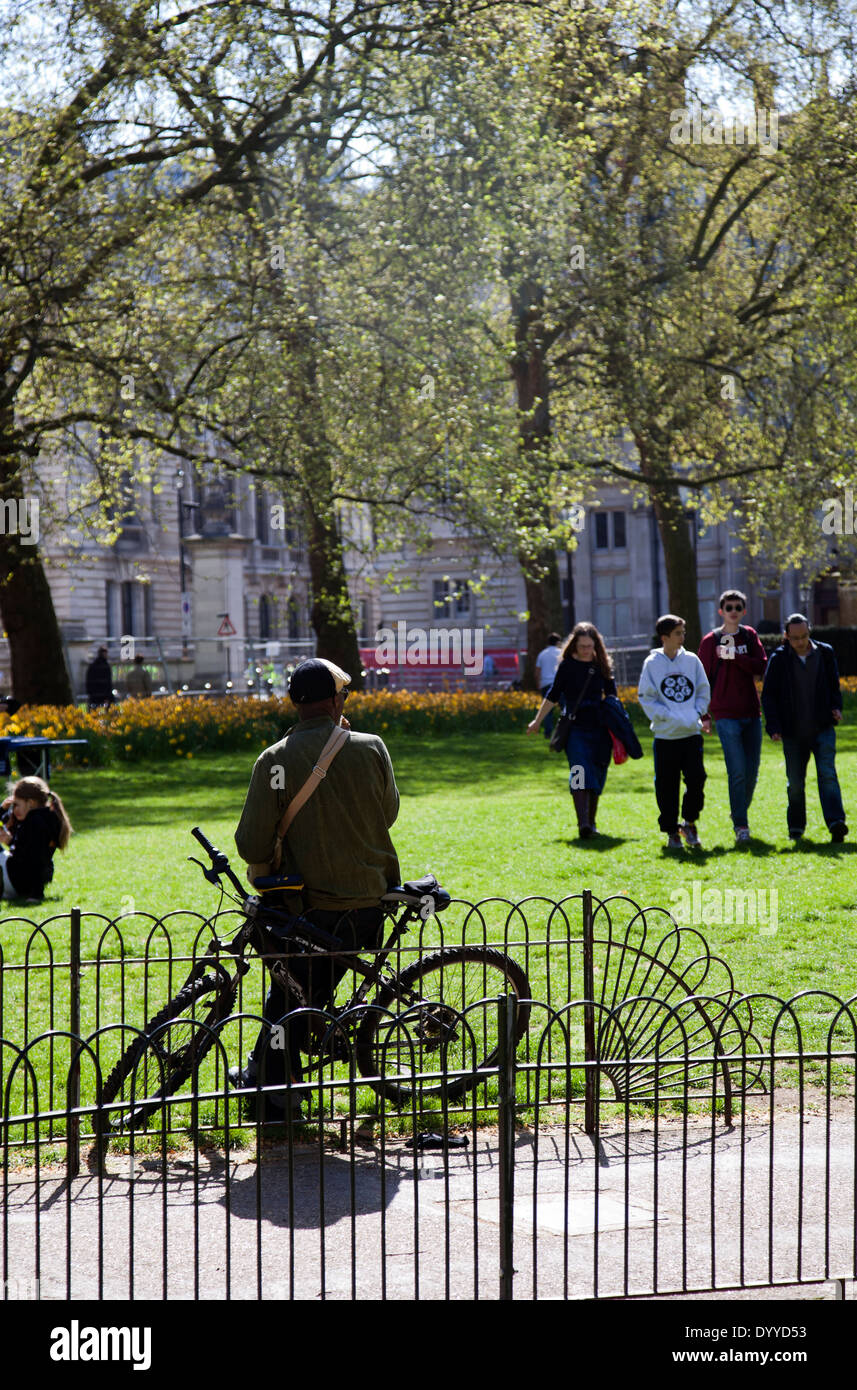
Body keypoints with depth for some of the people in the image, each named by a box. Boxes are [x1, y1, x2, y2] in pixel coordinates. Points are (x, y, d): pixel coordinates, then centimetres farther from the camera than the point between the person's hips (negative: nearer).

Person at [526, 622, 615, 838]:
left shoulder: (602, 665, 7)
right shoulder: (567, 666, 0)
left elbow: (612, 696, 15)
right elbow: (553, 696, 7)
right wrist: (537, 721, 10)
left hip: (599, 727, 3)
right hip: (575, 728, -3)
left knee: (596, 777, 6)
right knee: (580, 773, -17)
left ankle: (591, 822, 18)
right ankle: (583, 824, -26)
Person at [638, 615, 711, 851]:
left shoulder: (692, 660, 6)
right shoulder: (652, 663, -2)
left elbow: (703, 690, 12)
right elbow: (646, 697, -2)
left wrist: (698, 714, -3)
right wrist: (667, 717, -12)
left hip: (692, 733, 2)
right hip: (665, 735, -2)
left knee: (696, 778, -7)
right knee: (666, 786, 2)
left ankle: (690, 822, 14)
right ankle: (671, 831, 14)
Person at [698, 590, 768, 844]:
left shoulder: (750, 636, 10)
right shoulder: (710, 640, 1)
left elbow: (761, 666, -3)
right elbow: (704, 679, 3)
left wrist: (735, 657, -15)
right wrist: (704, 713, -2)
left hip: (751, 713, 4)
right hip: (726, 715, -4)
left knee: (751, 771, 6)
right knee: (737, 770, -11)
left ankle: (740, 812, 26)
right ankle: (740, 825, -7)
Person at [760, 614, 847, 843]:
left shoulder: (825, 653, 4)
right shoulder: (779, 659, -1)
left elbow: (834, 685, 17)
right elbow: (768, 695, 1)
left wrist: (836, 707, -2)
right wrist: (774, 727, -9)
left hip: (822, 728, 0)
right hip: (793, 731, 0)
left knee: (827, 774, -15)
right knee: (795, 782, 6)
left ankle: (836, 823, -24)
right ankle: (796, 826, 22)